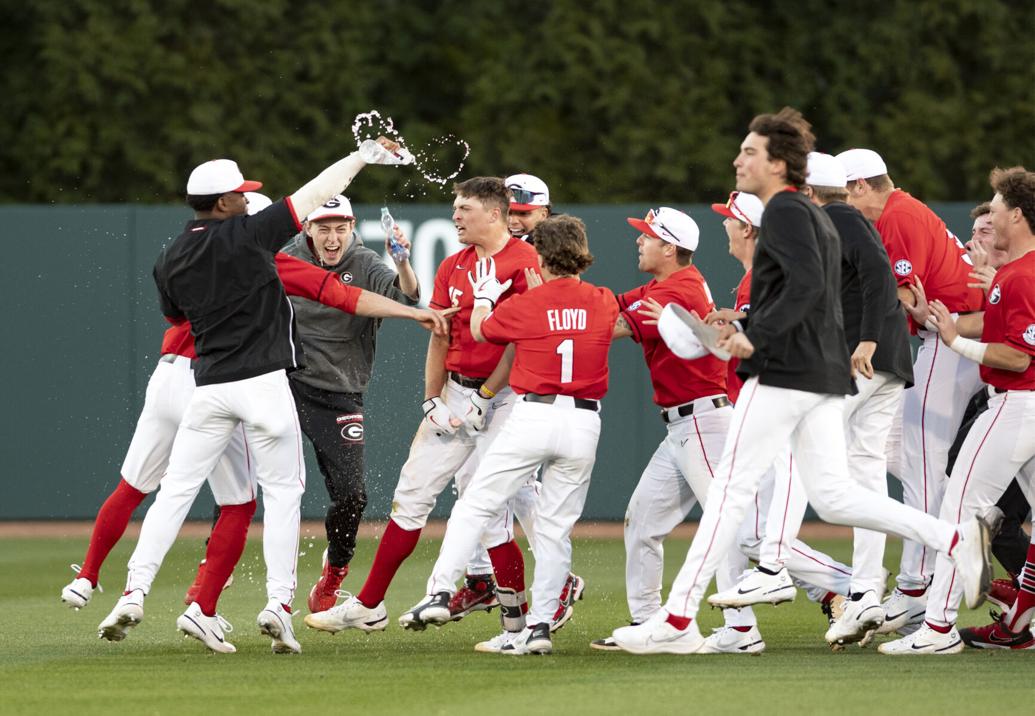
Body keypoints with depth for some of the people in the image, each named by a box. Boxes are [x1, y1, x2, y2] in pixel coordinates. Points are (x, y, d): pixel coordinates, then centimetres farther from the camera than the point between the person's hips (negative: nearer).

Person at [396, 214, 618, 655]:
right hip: (584, 424, 3)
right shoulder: (604, 303, 5)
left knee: (474, 505, 4)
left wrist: (484, 296, 34)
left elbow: (480, 330, 14)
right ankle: (539, 626, 2)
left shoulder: (525, 305, -3)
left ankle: (440, 593, -6)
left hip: (534, 416, -3)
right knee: (555, 527, 6)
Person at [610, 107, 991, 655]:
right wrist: (747, 327, 19)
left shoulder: (784, 211, -9)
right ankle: (954, 538, -5)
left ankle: (678, 619, -7)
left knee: (731, 488, -7)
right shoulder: (817, 218, 22)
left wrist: (756, 339, -23)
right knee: (834, 498, 7)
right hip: (826, 378, 10)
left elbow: (807, 284, -23)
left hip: (783, 374, -10)